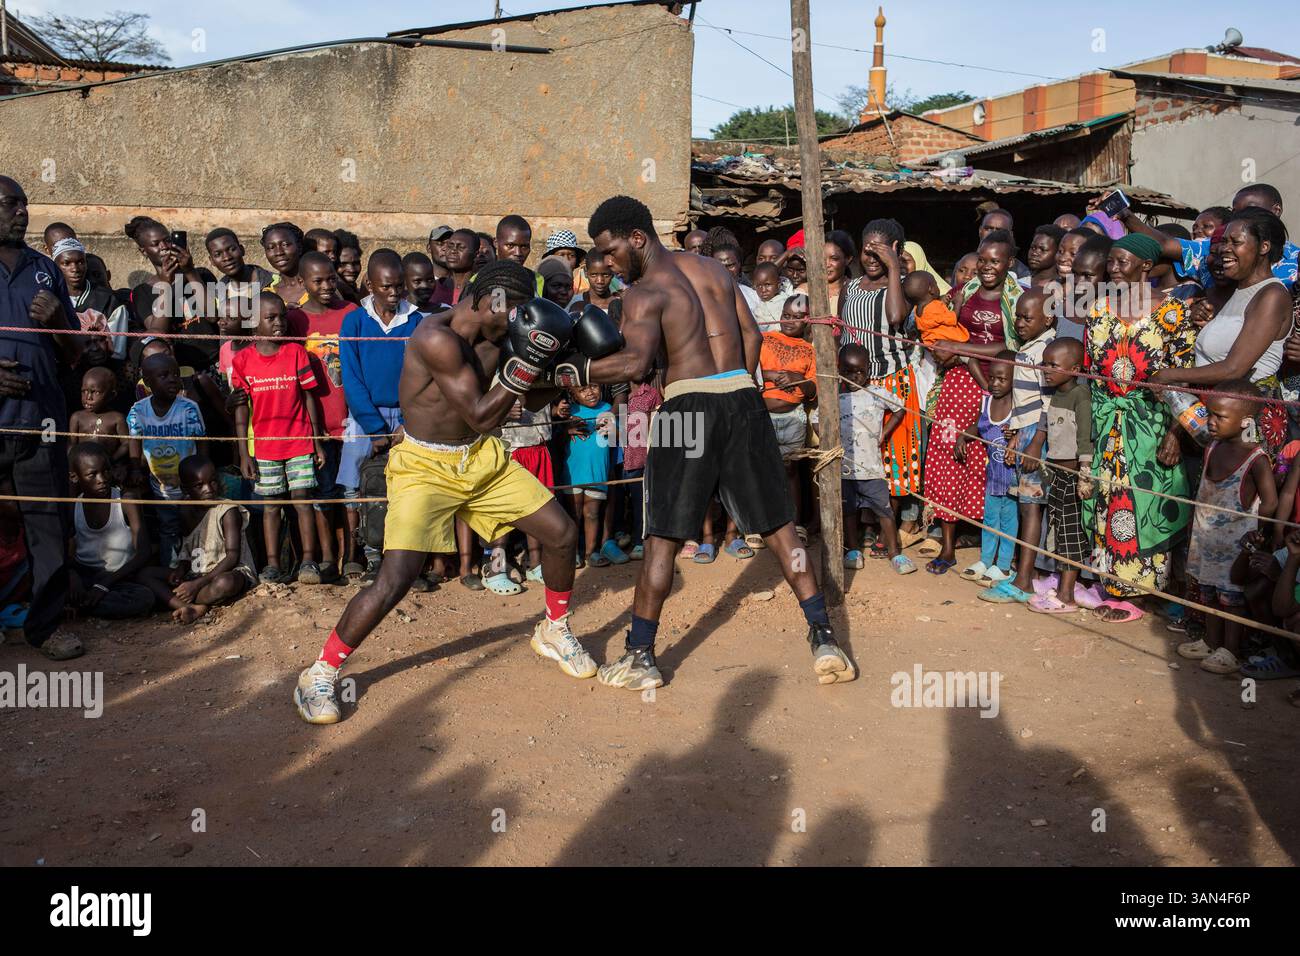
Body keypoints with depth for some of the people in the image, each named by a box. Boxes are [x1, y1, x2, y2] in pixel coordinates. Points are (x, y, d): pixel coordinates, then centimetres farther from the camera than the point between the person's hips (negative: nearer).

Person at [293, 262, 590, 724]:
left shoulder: (490, 339, 1)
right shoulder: (437, 338, -24)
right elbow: (481, 416, -23)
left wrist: (547, 359, -3)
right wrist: (526, 360, -23)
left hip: (482, 458, 8)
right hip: (426, 466, -8)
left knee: (562, 533, 6)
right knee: (393, 581, -18)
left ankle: (555, 632, 30)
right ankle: (320, 674, 4)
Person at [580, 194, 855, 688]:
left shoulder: (644, 292, -5)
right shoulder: (714, 270, 15)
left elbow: (635, 363, -21)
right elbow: (752, 336, 14)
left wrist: (574, 372, -15)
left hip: (688, 405, -5)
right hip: (742, 398, 5)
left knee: (662, 536, 5)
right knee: (777, 524, 12)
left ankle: (640, 657, 10)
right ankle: (823, 638, 11)